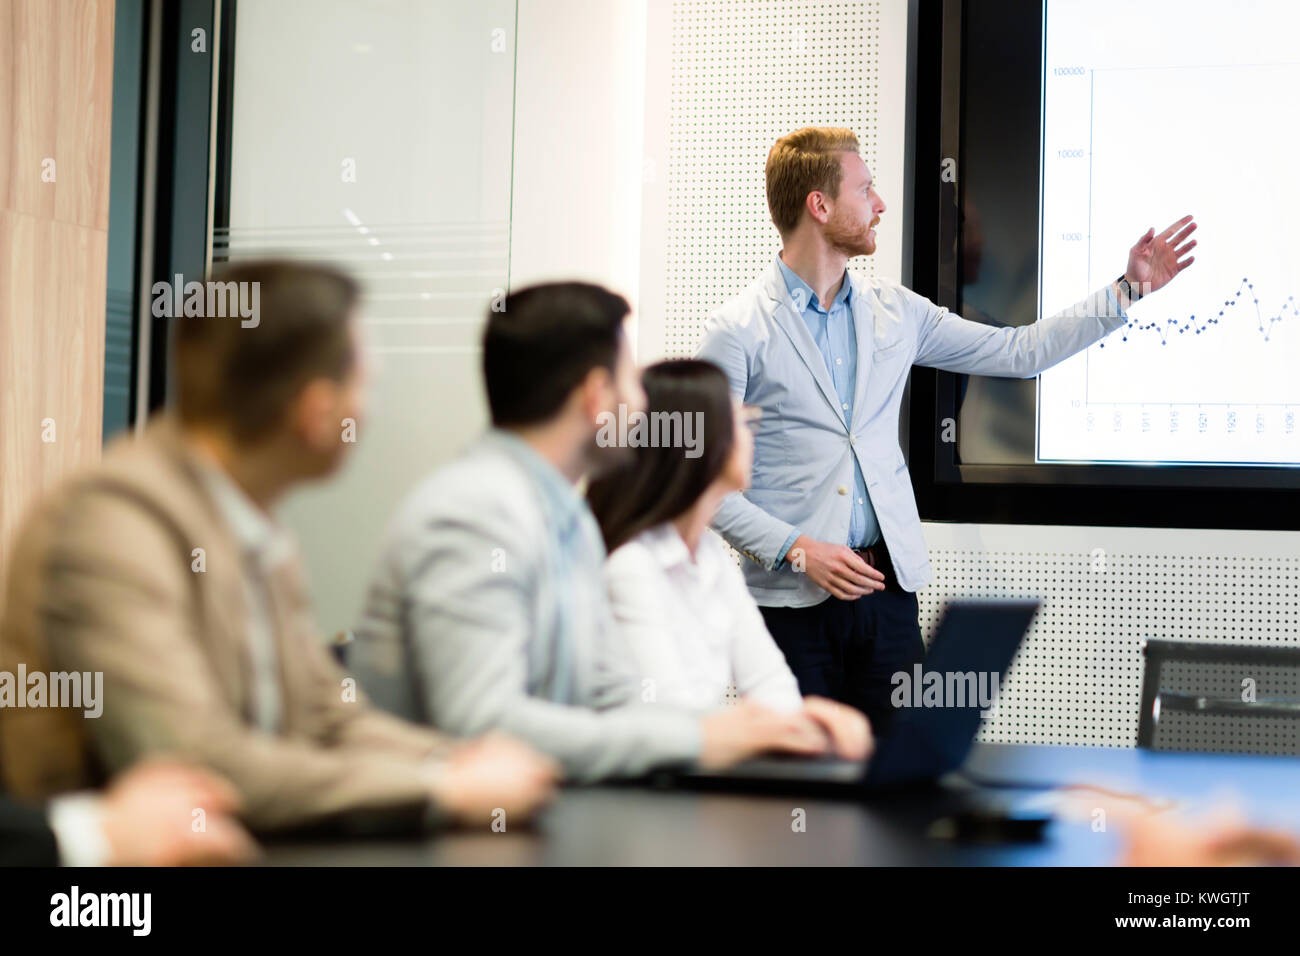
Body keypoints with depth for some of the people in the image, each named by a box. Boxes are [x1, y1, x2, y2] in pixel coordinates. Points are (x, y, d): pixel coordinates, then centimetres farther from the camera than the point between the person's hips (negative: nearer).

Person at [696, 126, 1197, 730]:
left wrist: (1130, 288, 14)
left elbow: (1020, 352, 16)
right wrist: (797, 550, -15)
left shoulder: (894, 312, 11)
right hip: (791, 600, -5)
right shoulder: (738, 331, -5)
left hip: (887, 588, 5)